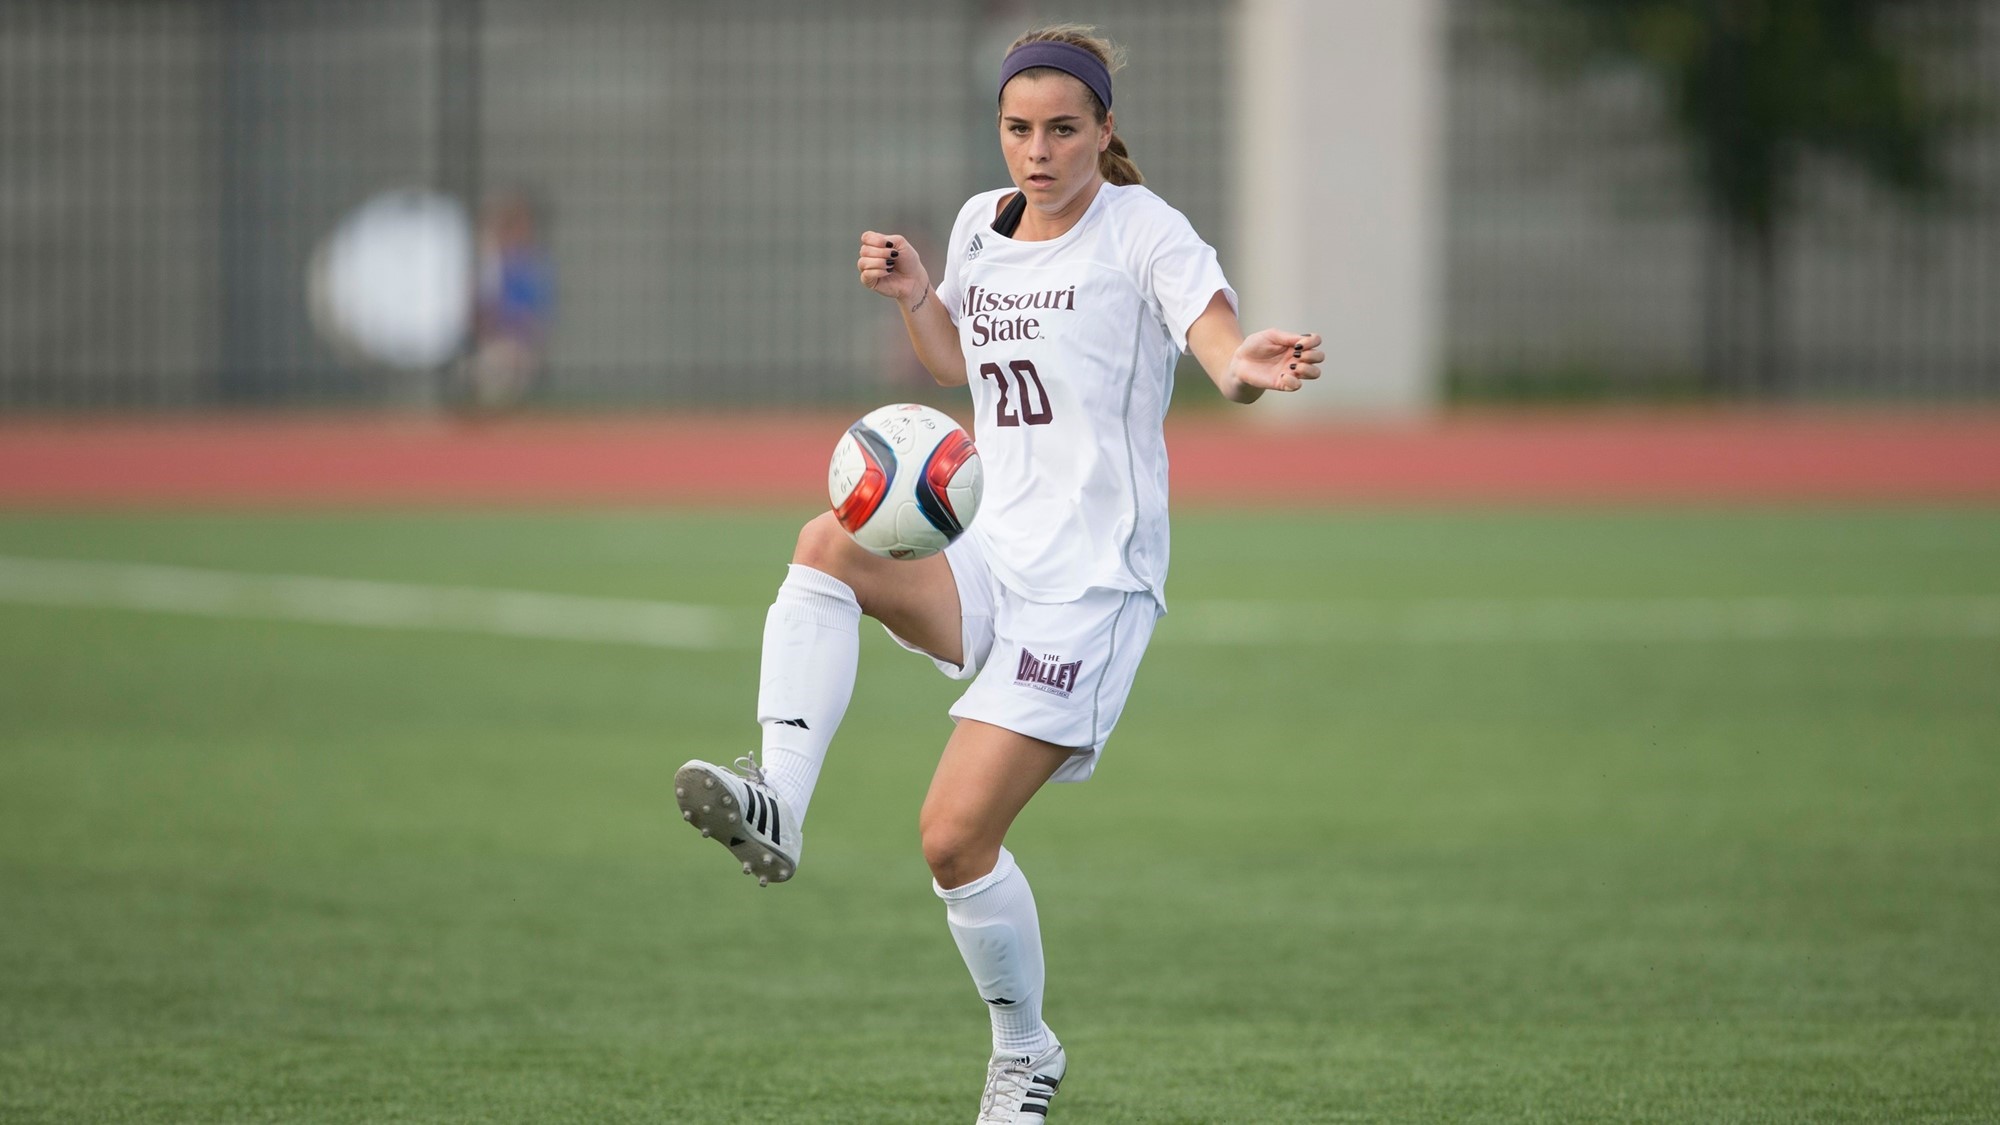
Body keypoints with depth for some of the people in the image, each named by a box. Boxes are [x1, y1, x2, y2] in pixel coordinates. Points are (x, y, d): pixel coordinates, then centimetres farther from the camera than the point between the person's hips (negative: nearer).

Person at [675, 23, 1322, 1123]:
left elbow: (1220, 342, -26)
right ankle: (777, 803, -32)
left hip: (1090, 582, -6)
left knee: (955, 835, -11)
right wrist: (914, 297, 6)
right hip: (989, 558, 6)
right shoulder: (982, 223, 9)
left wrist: (1248, 367, -50)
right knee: (830, 541, -25)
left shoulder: (1143, 230, -10)